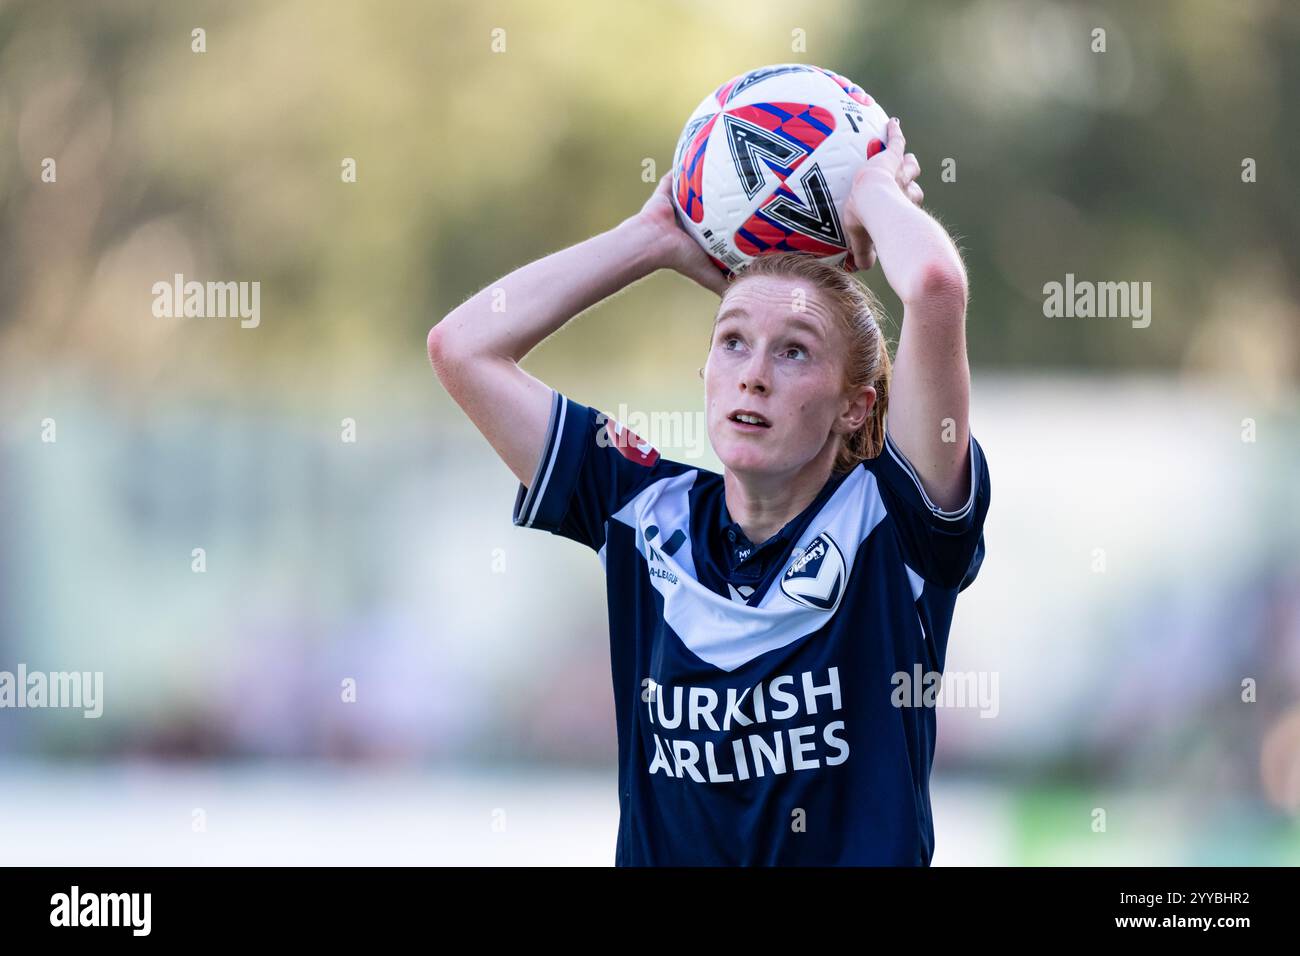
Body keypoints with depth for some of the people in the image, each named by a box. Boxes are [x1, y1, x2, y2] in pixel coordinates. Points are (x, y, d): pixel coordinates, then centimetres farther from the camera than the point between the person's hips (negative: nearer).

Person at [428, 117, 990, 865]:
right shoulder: (651, 515, 7)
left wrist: (876, 192, 3)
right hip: (661, 854, 4)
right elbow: (462, 348, 8)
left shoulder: (888, 522, -4)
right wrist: (663, 239, 12)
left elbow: (935, 286, -17)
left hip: (861, 850, -4)